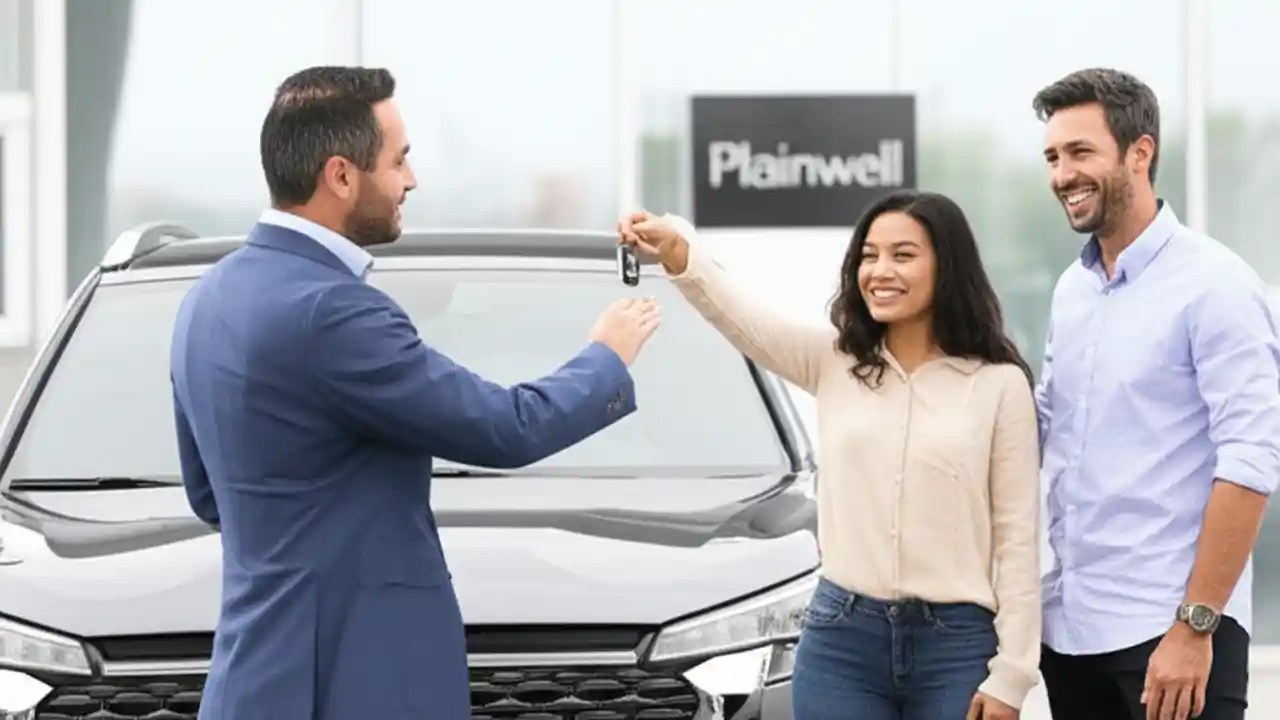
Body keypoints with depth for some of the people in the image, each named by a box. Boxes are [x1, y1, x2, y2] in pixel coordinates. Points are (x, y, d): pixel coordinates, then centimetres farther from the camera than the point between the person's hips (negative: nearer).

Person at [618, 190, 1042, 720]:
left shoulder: (999, 384, 0)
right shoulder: (833, 361, 7)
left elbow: (1017, 539, -1)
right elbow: (741, 316, -11)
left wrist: (1009, 675, -6)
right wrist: (678, 254, -32)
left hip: (956, 647, -2)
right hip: (840, 641, 2)